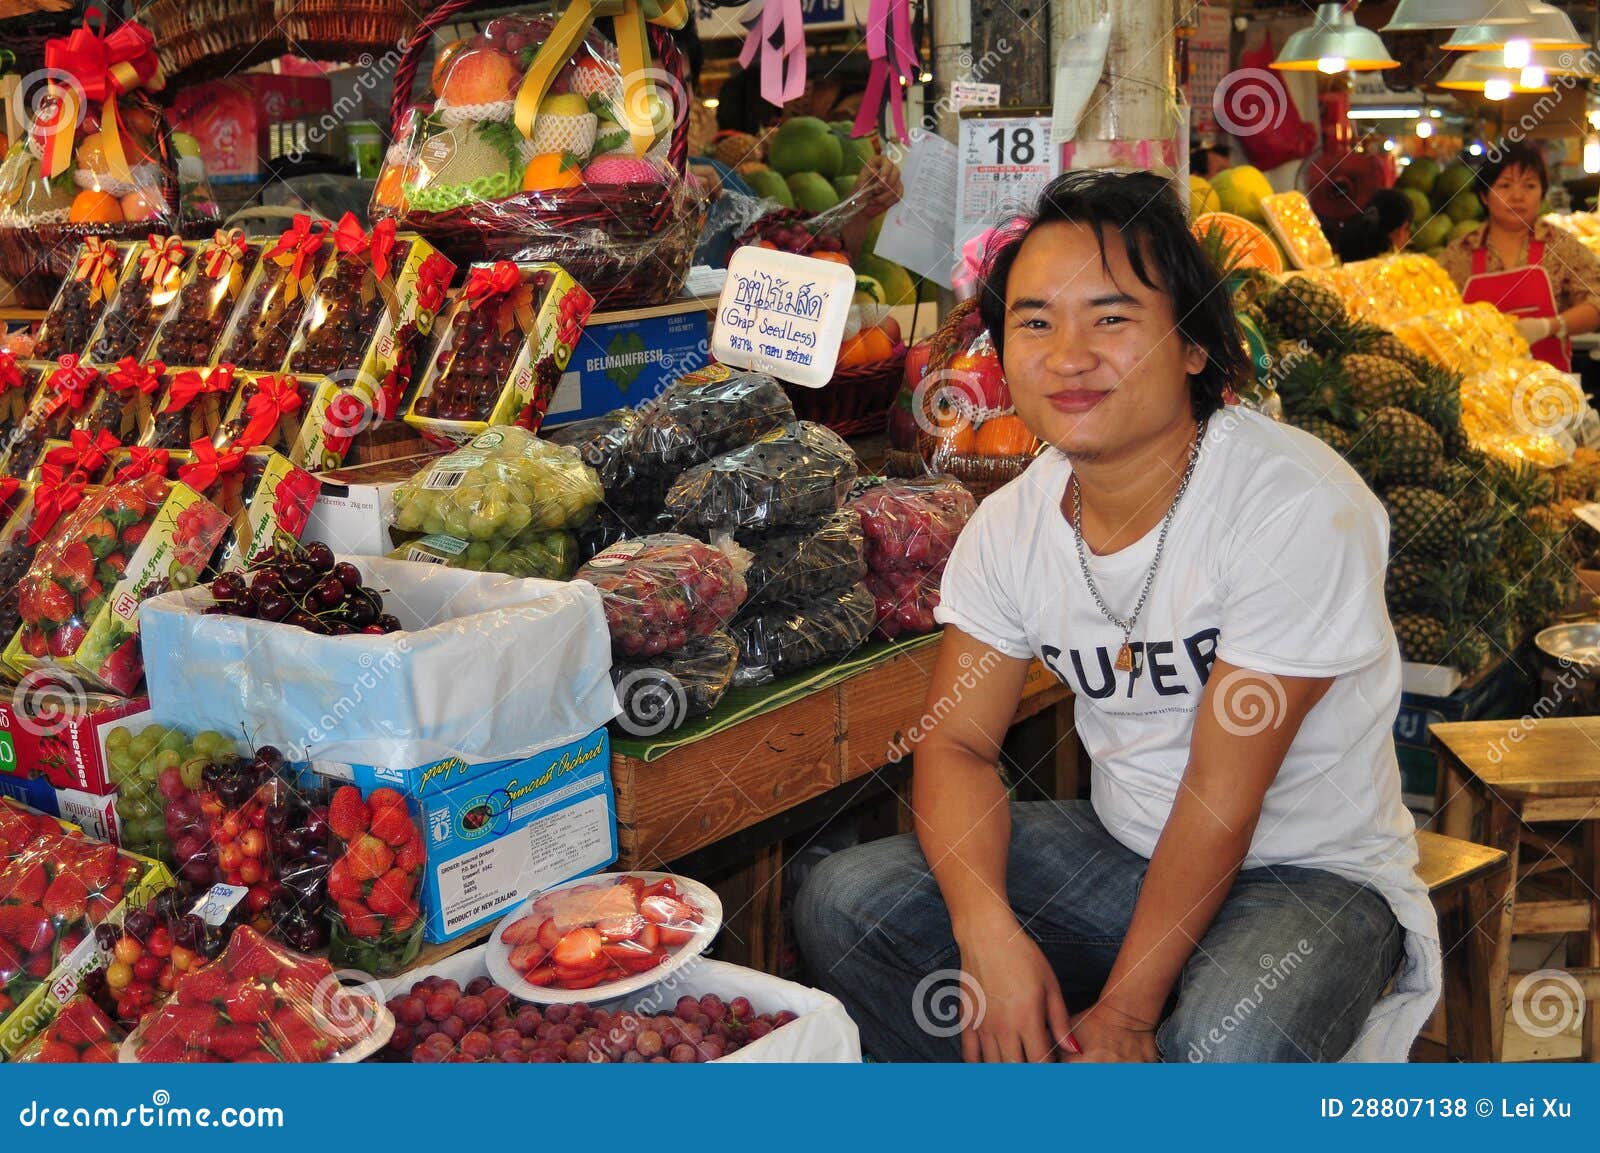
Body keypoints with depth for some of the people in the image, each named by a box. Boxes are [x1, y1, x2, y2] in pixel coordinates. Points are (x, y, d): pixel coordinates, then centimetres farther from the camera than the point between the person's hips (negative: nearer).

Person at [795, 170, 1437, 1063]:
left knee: (1223, 1046, -36)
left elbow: (1222, 790, -21)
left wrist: (1126, 1008, -18)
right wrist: (986, 928, -21)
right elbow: (958, 739, -3)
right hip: (1121, 849, 5)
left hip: (1313, 873, -5)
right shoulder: (1010, 527, -4)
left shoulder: (1298, 506, -23)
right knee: (843, 903, -8)